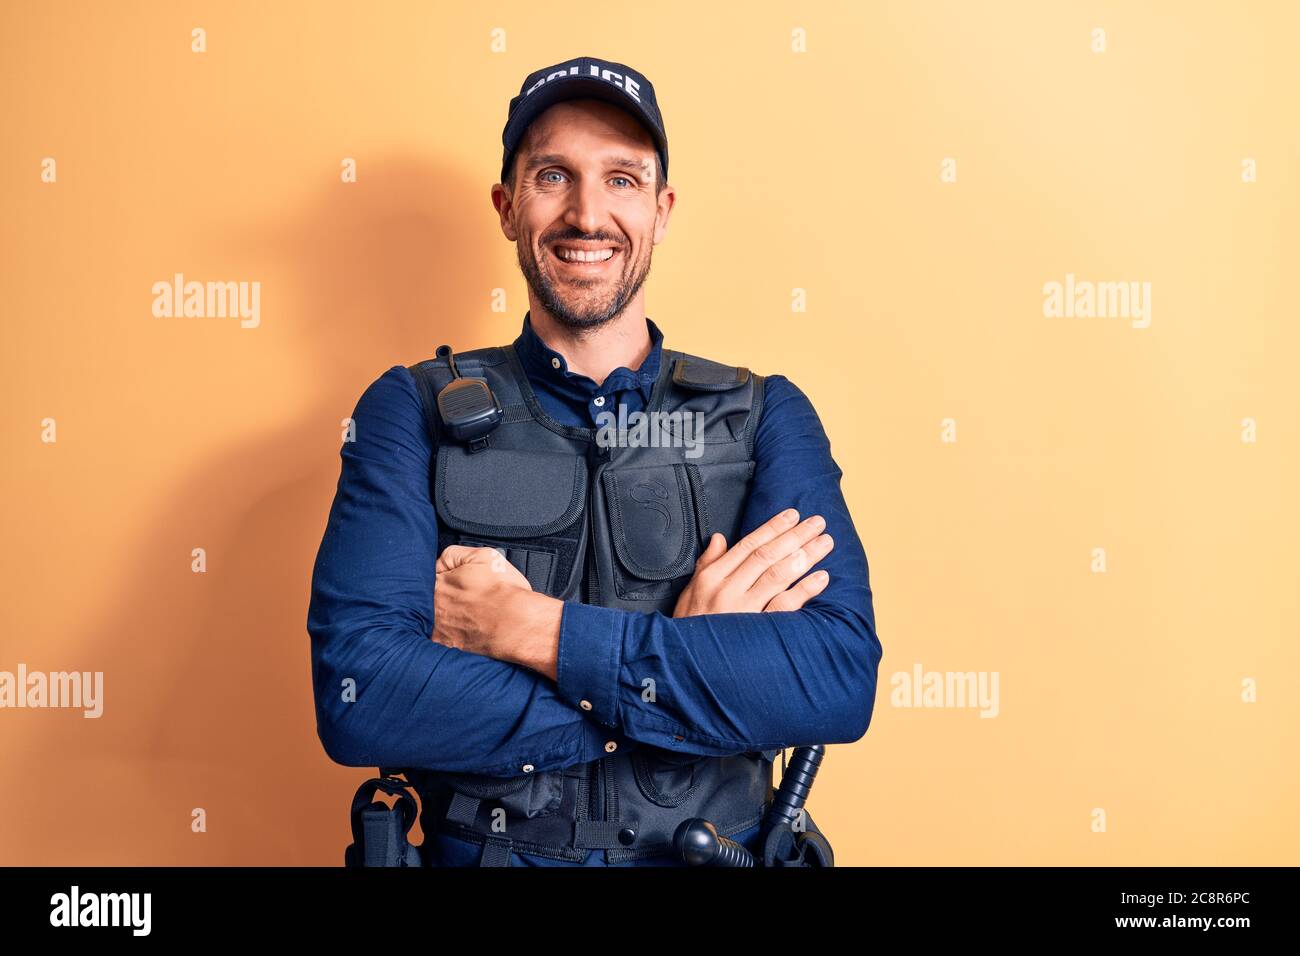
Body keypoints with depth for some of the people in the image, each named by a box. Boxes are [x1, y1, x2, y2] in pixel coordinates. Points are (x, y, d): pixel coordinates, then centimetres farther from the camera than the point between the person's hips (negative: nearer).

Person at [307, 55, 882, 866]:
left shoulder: (766, 417, 1)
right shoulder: (413, 411, -1)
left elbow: (842, 677, -13)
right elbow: (356, 695, -14)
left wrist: (528, 630, -17)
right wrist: (691, 663, -15)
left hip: (718, 847, 1)